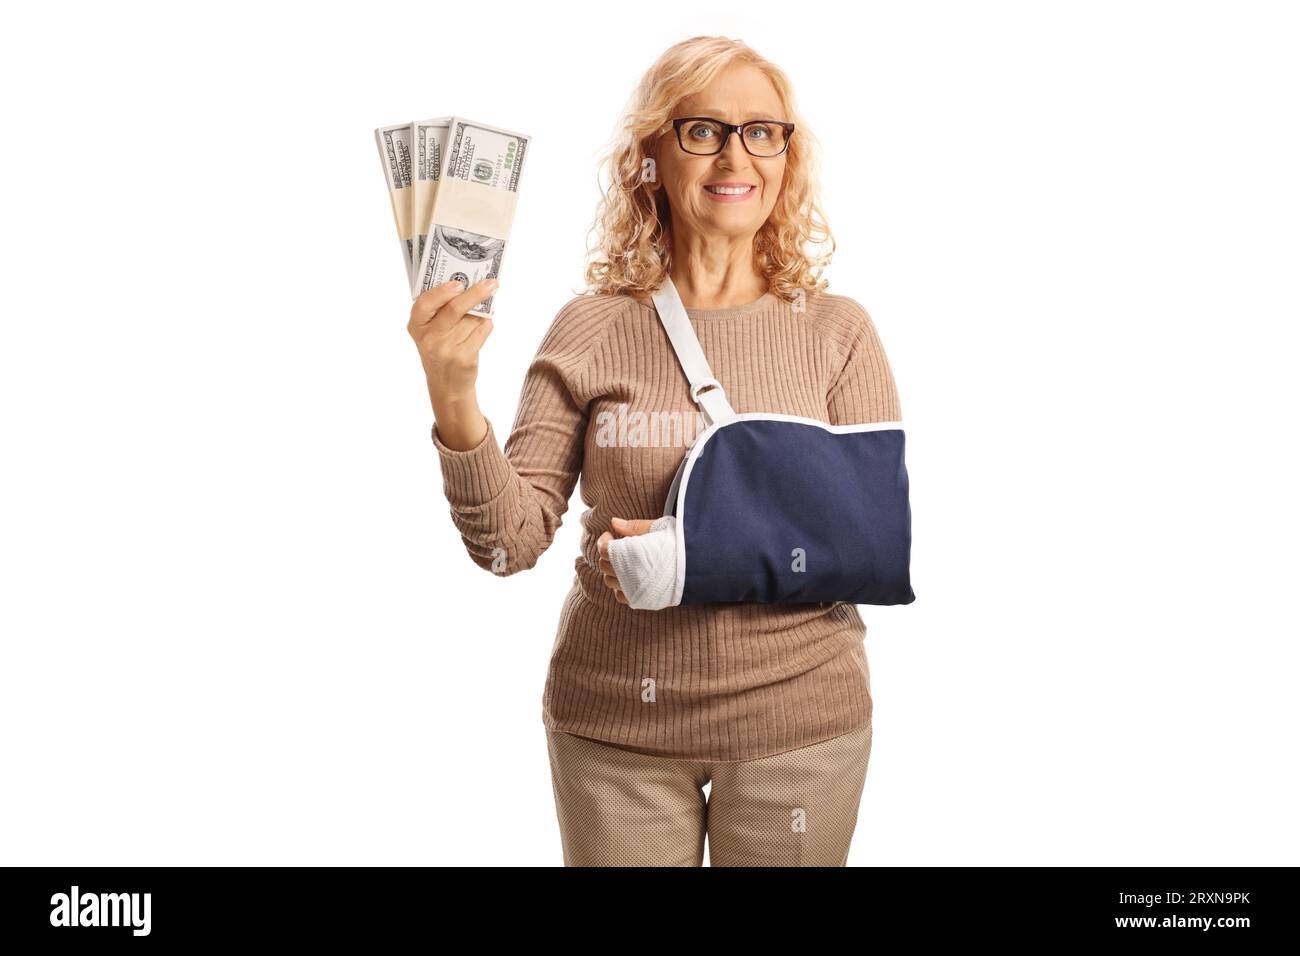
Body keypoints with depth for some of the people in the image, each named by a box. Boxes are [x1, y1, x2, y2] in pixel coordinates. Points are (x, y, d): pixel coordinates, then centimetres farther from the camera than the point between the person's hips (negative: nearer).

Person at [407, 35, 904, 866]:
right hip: (613, 723, 0)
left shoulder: (838, 332, -3)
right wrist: (454, 405, -23)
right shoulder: (591, 330, -4)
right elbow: (510, 544, -7)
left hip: (796, 716, 1)